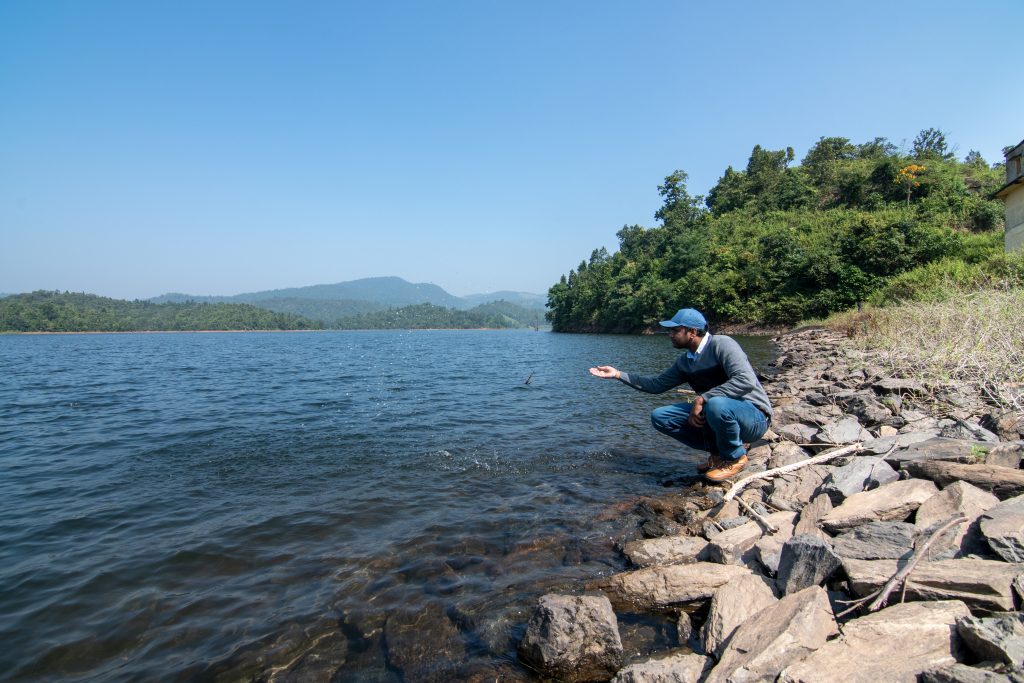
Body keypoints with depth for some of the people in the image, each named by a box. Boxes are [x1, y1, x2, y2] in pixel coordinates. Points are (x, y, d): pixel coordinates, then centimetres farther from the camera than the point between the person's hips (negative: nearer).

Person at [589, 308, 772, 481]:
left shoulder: (721, 344, -18)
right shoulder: (685, 361, 6)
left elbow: (746, 381, -30)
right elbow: (657, 384, 12)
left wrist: (702, 399, -30)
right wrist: (618, 374, 6)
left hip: (753, 416, -7)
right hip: (718, 413, 7)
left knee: (716, 405, -40)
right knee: (660, 416, -3)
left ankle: (735, 457, -8)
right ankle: (720, 449, 5)